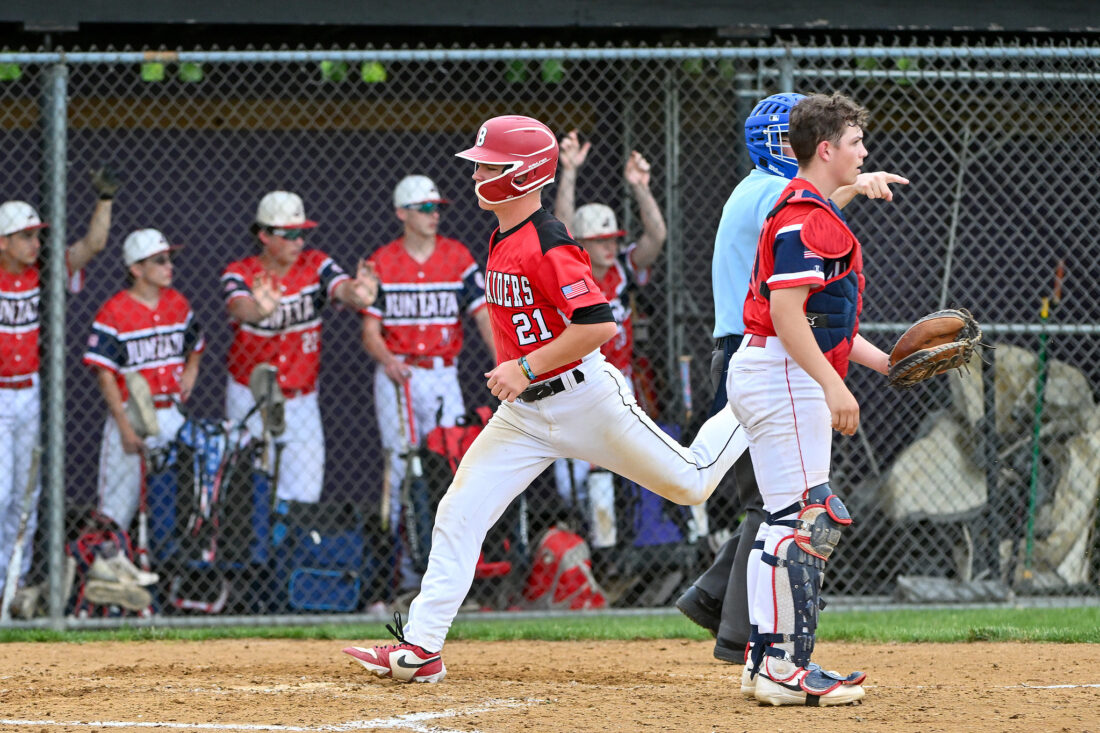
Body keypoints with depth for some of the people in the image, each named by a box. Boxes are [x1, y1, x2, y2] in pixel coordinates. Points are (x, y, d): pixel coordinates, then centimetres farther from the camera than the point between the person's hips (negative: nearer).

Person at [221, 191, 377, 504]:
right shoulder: (240, 274, -11)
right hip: (251, 403, -2)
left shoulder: (315, 265, -5)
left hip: (301, 401, 2)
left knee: (304, 493, -1)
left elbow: (342, 288, -25)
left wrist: (358, 296, -52)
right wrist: (260, 310, -59)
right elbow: (239, 307, -34)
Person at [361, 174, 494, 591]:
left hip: (443, 375, 1)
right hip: (397, 377, -1)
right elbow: (370, 329, 4)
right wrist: (387, 361, -17)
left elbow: (484, 315, 0)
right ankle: (409, 565, -1)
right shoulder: (382, 263, 4)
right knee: (403, 467, -4)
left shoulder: (457, 257, 5)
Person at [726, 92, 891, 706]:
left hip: (774, 374, 11)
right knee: (801, 520, -13)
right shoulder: (806, 216, -14)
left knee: (818, 520, 13)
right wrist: (833, 383, -26)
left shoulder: (816, 213, 21)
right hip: (783, 375, -11)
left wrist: (882, 361, 19)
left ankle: (769, 660, 15)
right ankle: (785, 666, -14)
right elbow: (787, 312, -23)